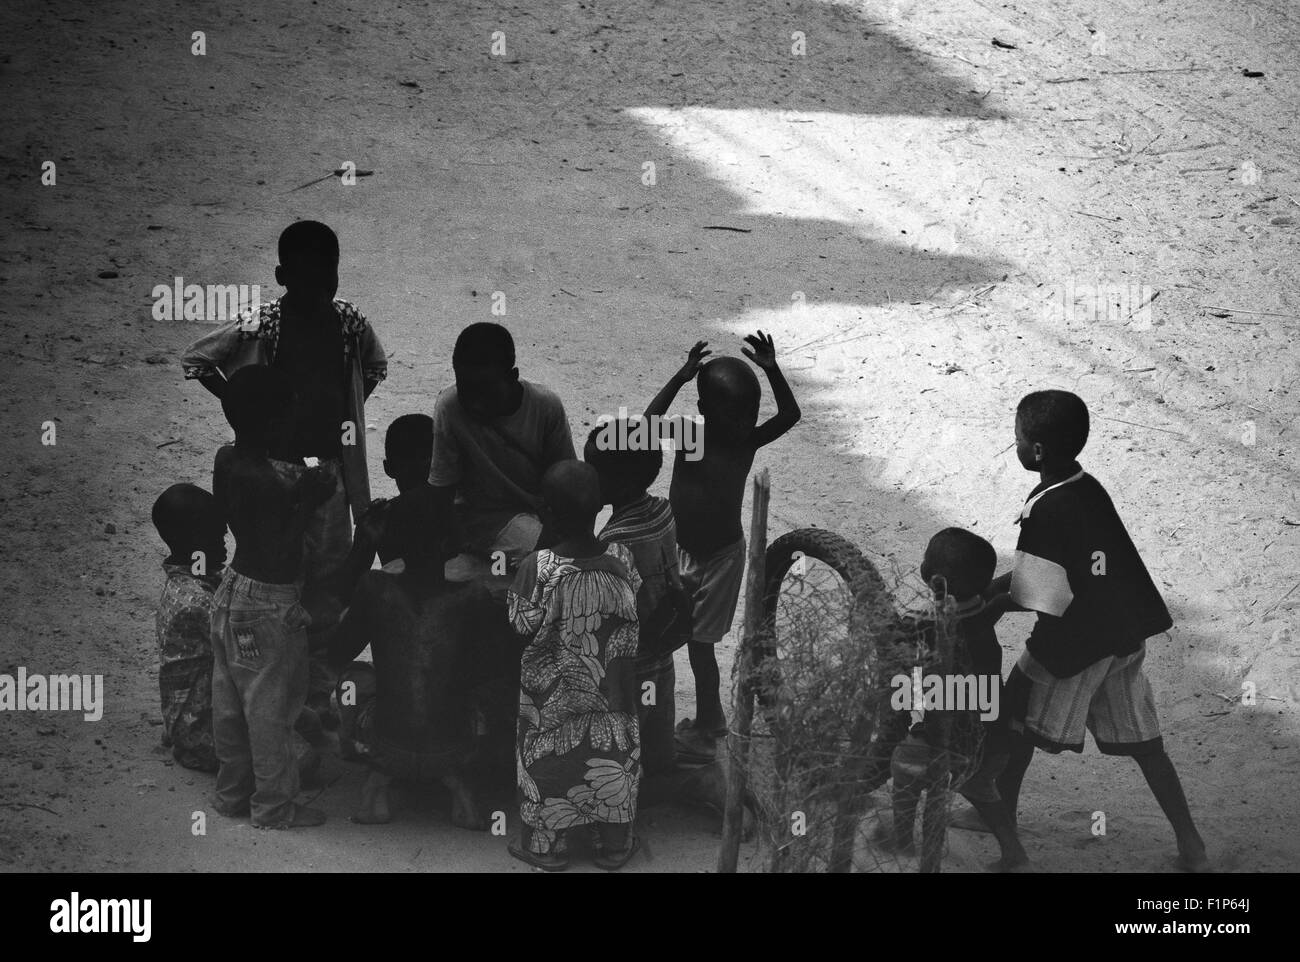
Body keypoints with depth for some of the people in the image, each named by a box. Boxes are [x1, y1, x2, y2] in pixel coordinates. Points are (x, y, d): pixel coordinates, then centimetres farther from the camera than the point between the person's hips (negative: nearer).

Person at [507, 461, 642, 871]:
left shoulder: (538, 569, -27)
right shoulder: (620, 558, -17)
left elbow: (523, 630, -17)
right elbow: (632, 614, -2)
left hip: (552, 699, -2)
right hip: (610, 699, 2)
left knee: (549, 763, 18)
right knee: (611, 757, 20)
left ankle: (547, 846, 31)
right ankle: (614, 844, 34)